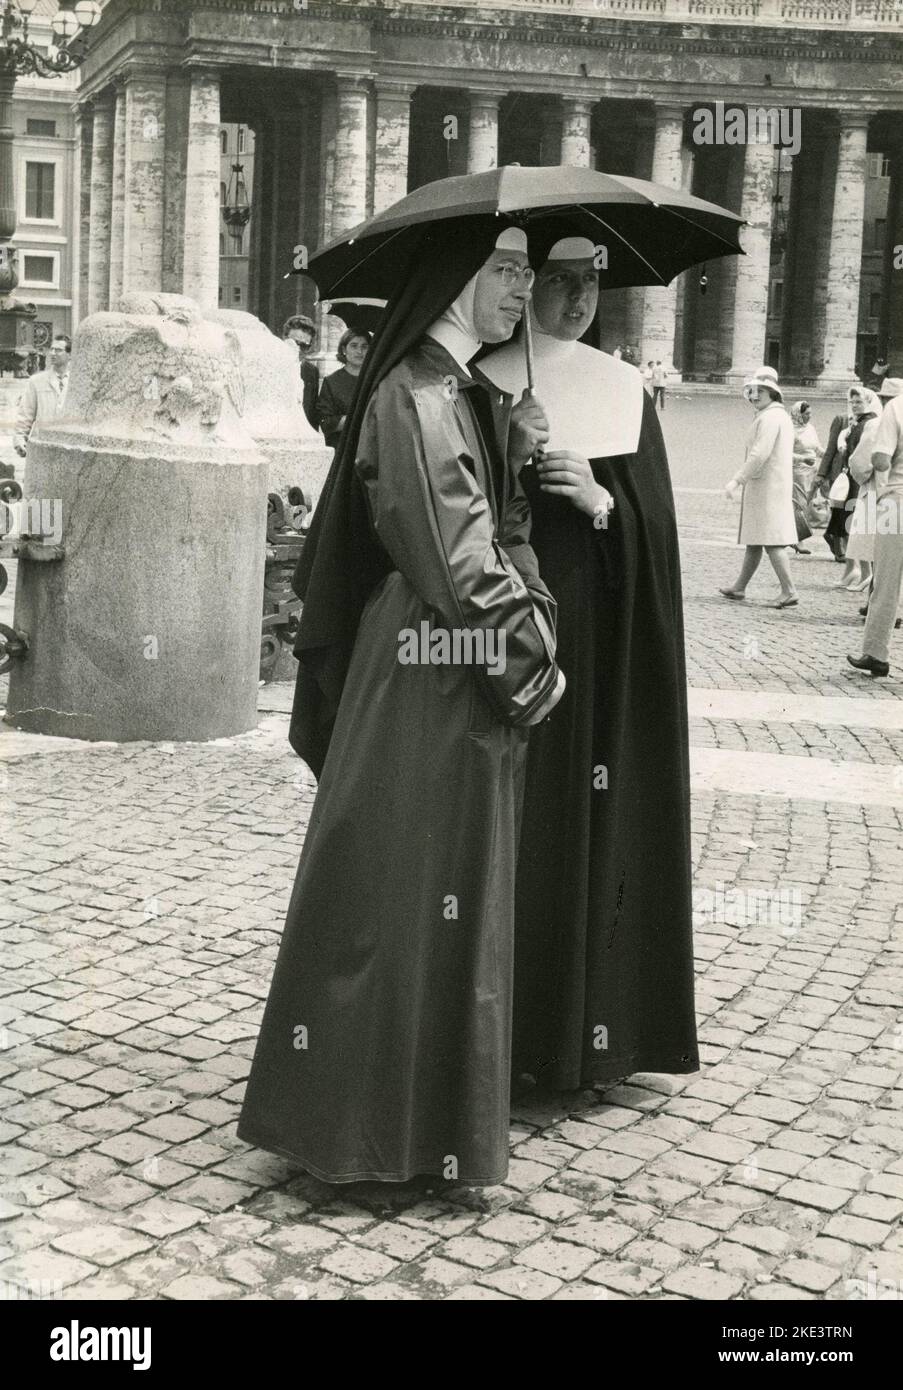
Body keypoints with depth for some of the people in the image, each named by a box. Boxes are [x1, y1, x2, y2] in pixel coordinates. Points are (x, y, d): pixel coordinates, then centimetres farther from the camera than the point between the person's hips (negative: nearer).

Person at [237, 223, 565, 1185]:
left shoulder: (462, 392, 14)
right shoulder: (415, 396, -16)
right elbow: (461, 561, -19)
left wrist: (513, 457, -4)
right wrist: (532, 664, -11)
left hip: (460, 680, 10)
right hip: (432, 680, -10)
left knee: (441, 897, 17)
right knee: (414, 890, 0)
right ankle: (392, 1118, 13)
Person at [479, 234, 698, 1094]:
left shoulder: (625, 390, 6)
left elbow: (657, 517, 3)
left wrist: (602, 501, -9)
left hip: (603, 642, 2)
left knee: (598, 822, 4)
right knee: (513, 824, 1)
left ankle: (592, 1018, 13)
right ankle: (504, 1024, 10)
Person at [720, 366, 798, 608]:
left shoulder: (769, 418, -14)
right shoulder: (782, 416, 18)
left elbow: (759, 455, -22)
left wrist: (737, 480, -19)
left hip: (766, 486, -10)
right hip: (778, 486, 10)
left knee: (772, 542, -11)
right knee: (754, 541, 15)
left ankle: (789, 591, -13)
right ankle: (739, 587, 23)